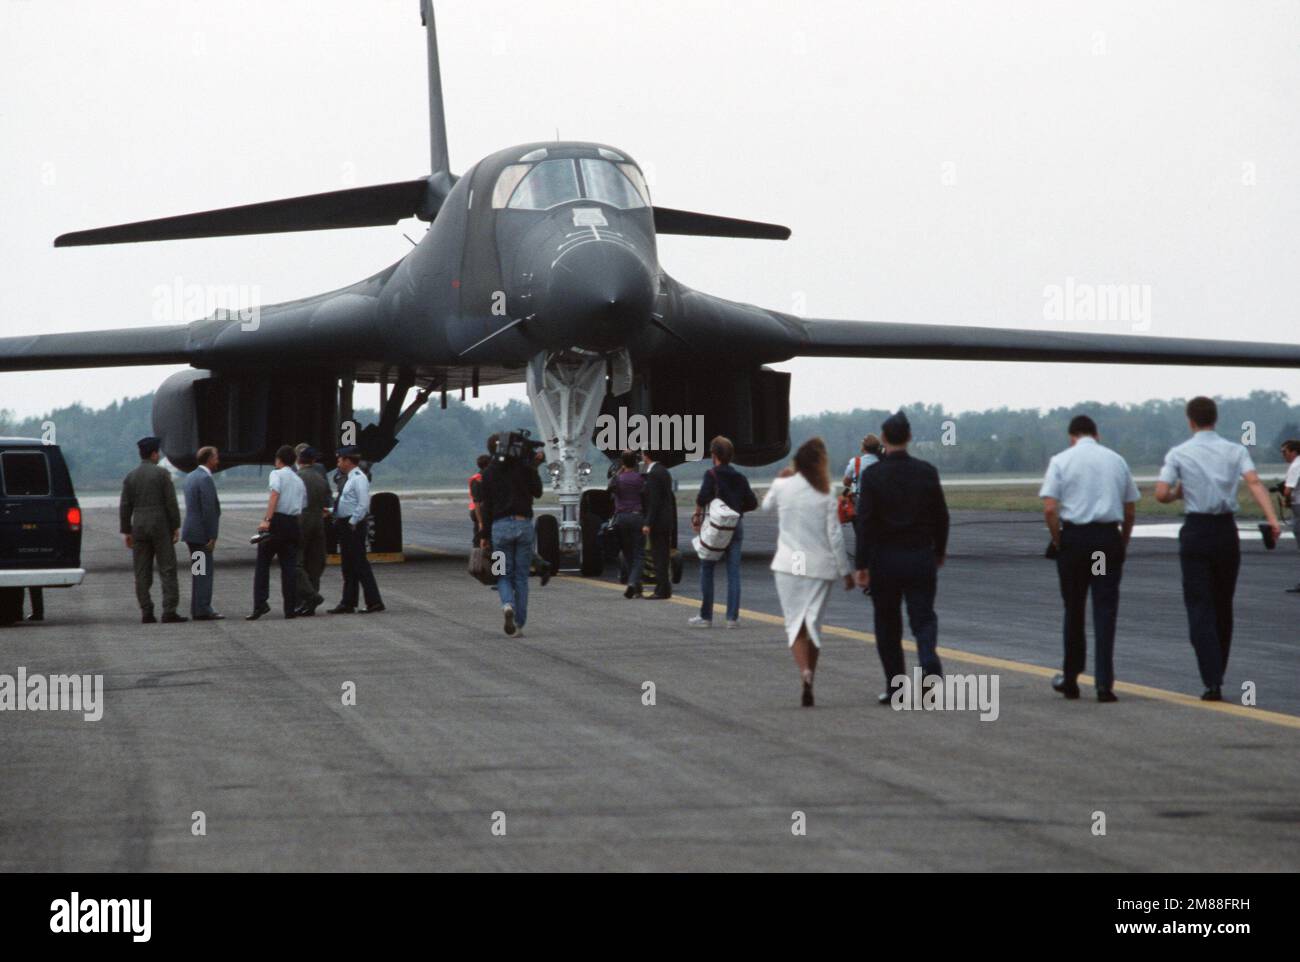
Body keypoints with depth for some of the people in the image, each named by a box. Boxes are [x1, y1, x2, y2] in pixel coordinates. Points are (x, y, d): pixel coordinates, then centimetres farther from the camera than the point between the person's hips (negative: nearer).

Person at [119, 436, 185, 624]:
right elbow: (171, 502, -9)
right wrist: (176, 527, -3)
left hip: (139, 526, 4)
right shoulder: (162, 473, -5)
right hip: (161, 526, -4)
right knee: (167, 569, -3)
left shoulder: (130, 477, 7)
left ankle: (146, 612, 2)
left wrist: (126, 532, 11)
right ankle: (169, 612, -10)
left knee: (142, 572, 5)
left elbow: (124, 507, 6)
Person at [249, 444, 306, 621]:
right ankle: (290, 609, 4)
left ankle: (260, 603, -12)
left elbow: (274, 496, -17)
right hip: (294, 523, 5)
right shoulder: (299, 481, 19)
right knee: (289, 565, 7)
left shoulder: (277, 474, 0)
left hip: (277, 520, -5)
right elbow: (303, 507, 19)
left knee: (263, 563, 0)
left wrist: (267, 519, -23)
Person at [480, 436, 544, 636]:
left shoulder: (489, 472, 2)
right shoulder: (524, 467, -2)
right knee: (521, 577, 8)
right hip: (524, 524, 0)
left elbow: (486, 506, 1)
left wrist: (484, 536, 5)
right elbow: (537, 492, 8)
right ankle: (519, 625, 5)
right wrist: (534, 467, 12)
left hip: (499, 526, 0)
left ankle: (507, 605, -22)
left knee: (504, 574, 10)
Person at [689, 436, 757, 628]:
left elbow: (702, 497, -21)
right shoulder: (739, 477, 8)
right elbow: (752, 502, 7)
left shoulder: (711, 475, -7)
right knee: (733, 572, 5)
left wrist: (697, 515, -6)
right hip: (736, 525, 4)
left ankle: (706, 616, 6)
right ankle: (733, 617, 1)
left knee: (707, 571, 5)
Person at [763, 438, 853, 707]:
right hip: (820, 566, 0)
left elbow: (767, 505, 20)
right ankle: (808, 684, 10)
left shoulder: (782, 486, -3)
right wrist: (845, 571, 4)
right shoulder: (825, 496, -5)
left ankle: (805, 673, -22)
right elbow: (835, 536, -4)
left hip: (789, 564, 0)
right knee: (814, 623, 10)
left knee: (795, 623, 3)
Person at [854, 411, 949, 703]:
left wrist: (861, 565, -8)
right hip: (921, 557, 1)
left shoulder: (872, 474, -8)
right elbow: (941, 516, 6)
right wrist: (939, 551, 21)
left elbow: (864, 522, -11)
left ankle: (895, 686, 12)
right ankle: (930, 666, -21)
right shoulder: (927, 472, -1)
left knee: (887, 624, 10)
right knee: (923, 618, 5)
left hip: (884, 559, -1)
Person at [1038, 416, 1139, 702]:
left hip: (1074, 538, -1)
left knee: (1073, 610, 12)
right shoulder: (1116, 460, 9)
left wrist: (1057, 541, 2)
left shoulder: (1061, 461, 0)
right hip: (1109, 538, 1)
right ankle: (1104, 684, -5)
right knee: (1105, 611, 1)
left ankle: (1070, 680, 22)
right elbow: (1130, 509, 10)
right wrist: (1122, 544, 18)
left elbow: (1049, 508, -9)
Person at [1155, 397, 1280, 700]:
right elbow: (1254, 482, -13)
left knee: (1200, 608, -2)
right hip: (1227, 530, 2)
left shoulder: (1178, 454, -1)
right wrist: (1272, 519, -22)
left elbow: (1161, 495, -10)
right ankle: (1216, 676, 24)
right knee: (1223, 607, 16)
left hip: (1195, 530, -2)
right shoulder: (1236, 451, 3)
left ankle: (1213, 684, -14)